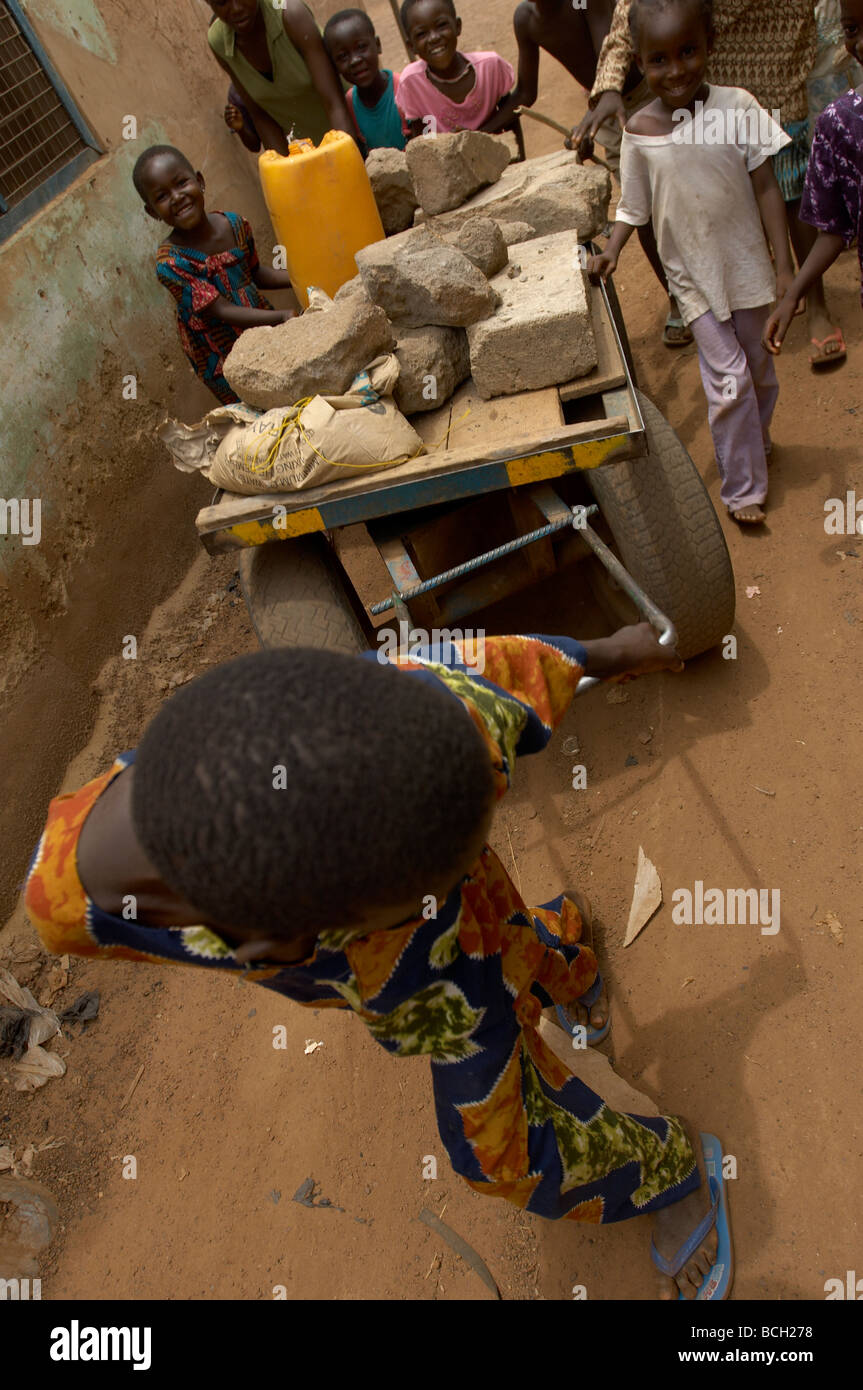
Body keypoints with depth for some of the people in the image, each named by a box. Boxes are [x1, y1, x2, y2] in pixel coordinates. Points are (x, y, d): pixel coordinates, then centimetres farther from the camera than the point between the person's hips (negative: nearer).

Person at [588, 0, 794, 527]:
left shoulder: (736, 107, -10)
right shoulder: (639, 131, -8)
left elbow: (767, 188, -6)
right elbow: (634, 205, 4)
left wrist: (785, 267, -9)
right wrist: (612, 250, -15)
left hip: (746, 264, 1)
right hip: (692, 276, -1)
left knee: (759, 366, 15)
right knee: (729, 378, -6)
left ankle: (757, 439, 46)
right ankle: (743, 488, 7)